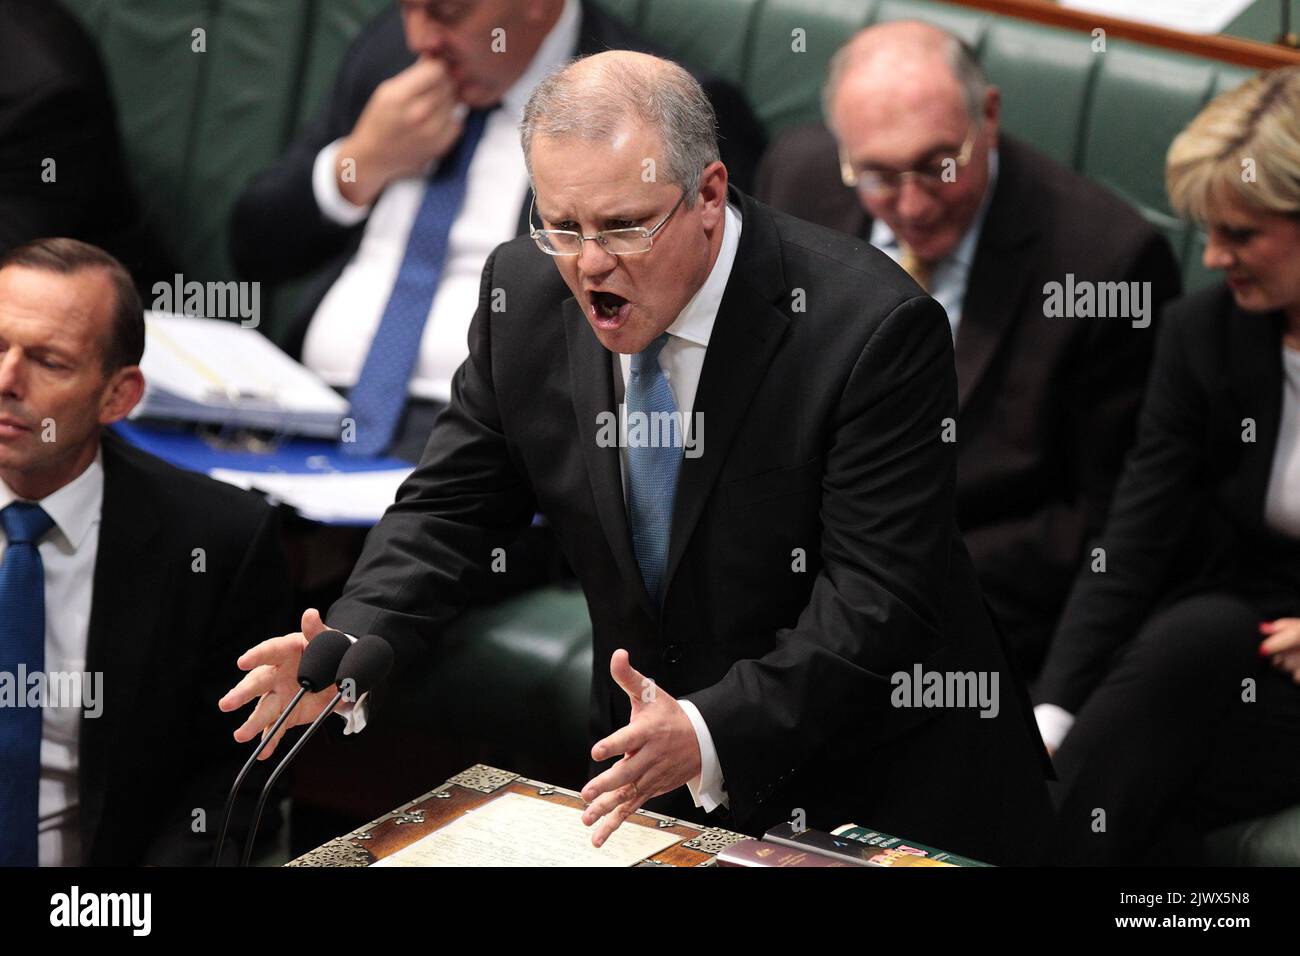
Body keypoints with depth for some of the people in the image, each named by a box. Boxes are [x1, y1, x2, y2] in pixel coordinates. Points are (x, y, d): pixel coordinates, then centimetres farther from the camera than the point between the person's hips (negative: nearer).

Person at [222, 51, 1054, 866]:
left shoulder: (876, 329, -23)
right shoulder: (526, 293, -6)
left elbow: (877, 599, -25)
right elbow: (450, 508, 2)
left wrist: (710, 734, -38)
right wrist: (347, 654, -18)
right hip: (644, 776, 5)